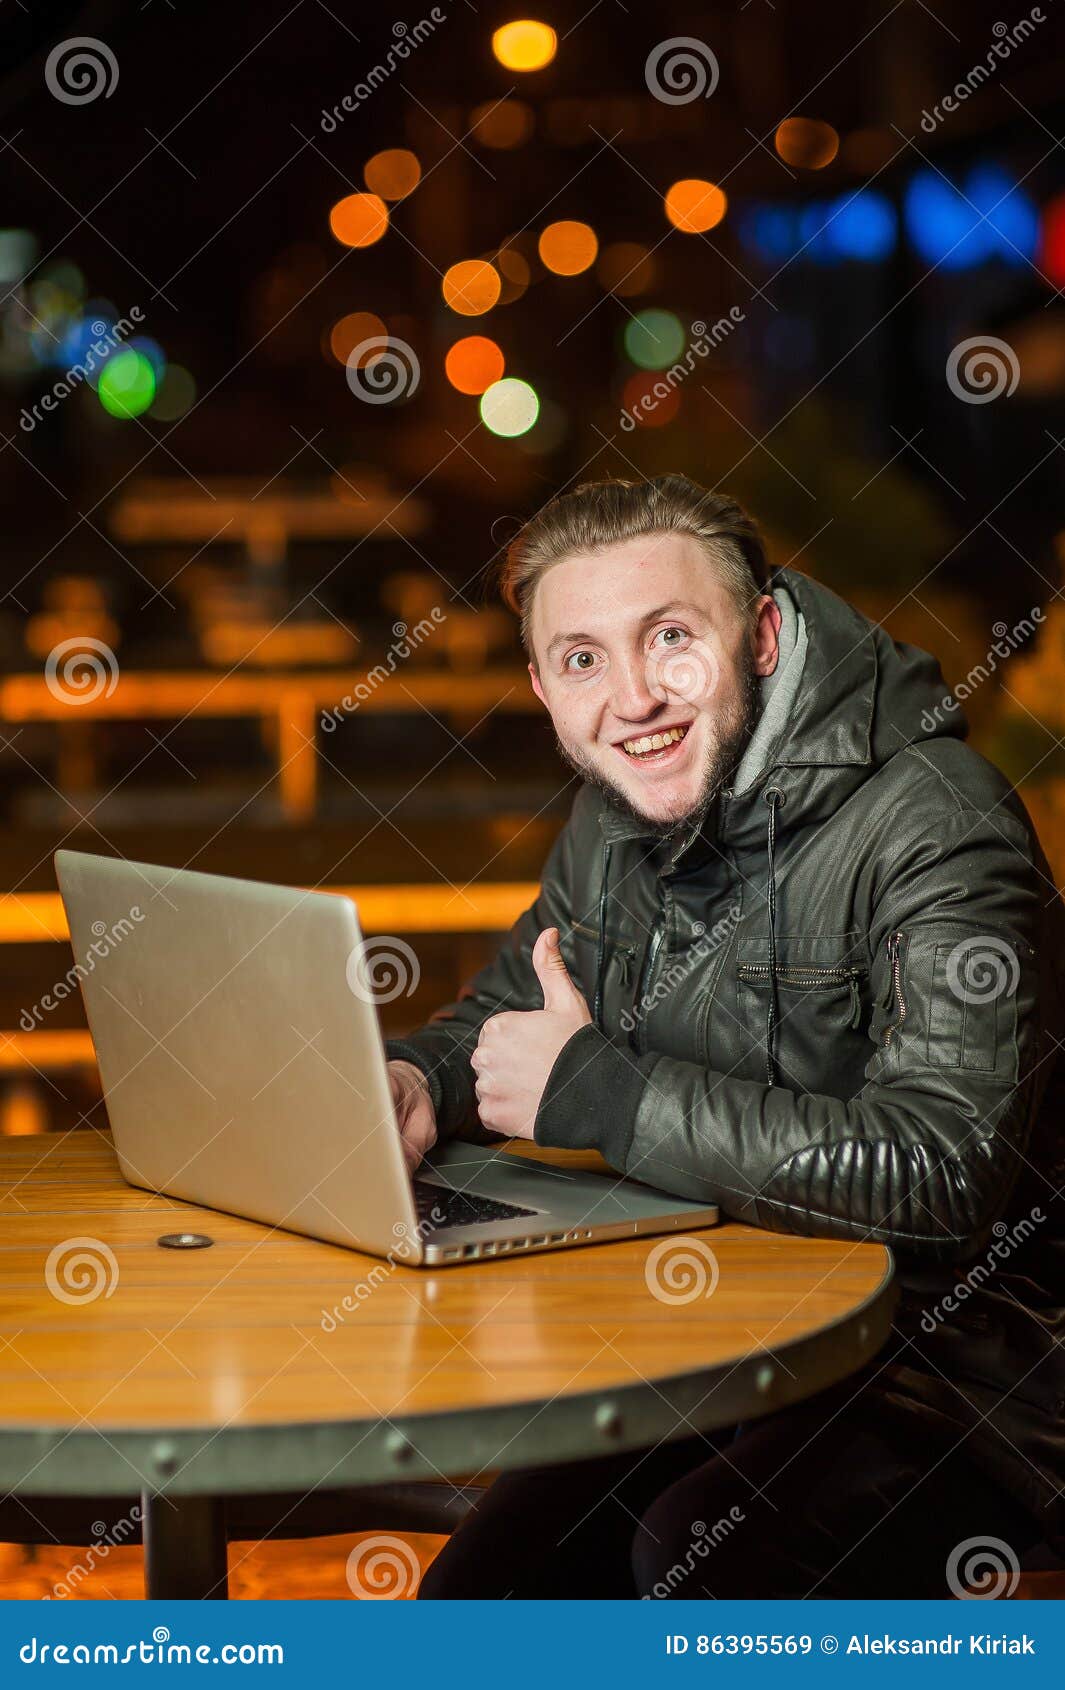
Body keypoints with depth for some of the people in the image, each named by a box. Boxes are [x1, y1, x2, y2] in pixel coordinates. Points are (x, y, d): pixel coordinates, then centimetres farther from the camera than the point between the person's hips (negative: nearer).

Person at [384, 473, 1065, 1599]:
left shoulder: (931, 825, -20)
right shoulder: (615, 819, 5)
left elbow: (940, 1170, -31)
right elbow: (505, 1004, 22)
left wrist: (595, 1091, -25)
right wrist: (413, 1082, -5)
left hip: (947, 1370, -6)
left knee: (695, 1564, -30)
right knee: (472, 1595, -8)